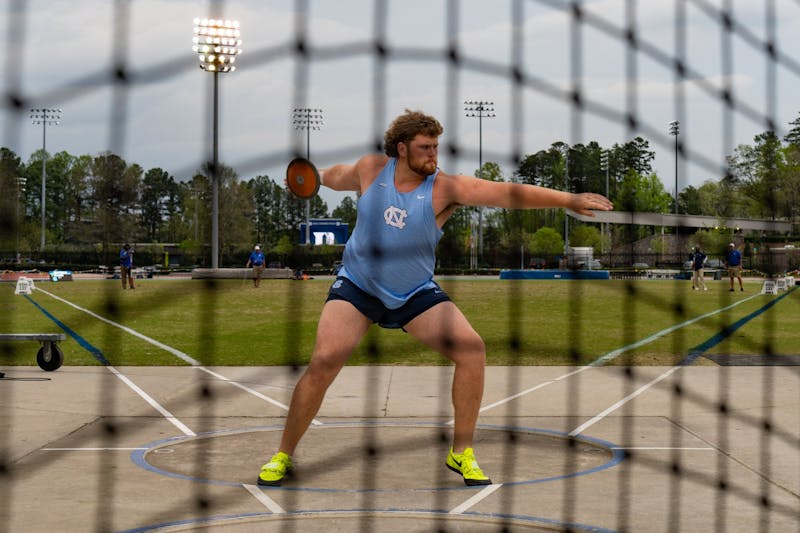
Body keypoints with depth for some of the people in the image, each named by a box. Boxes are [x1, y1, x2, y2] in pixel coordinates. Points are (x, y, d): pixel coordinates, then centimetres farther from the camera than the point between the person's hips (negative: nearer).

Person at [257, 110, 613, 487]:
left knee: (472, 349, -17)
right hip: (357, 287, 0)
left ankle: (461, 453, 0)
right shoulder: (371, 170, -8)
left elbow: (509, 192, -25)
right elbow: (337, 177, 18)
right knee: (324, 362, -20)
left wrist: (569, 200, -33)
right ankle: (282, 456, -2)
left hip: (416, 294, 1)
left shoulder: (444, 187, -14)